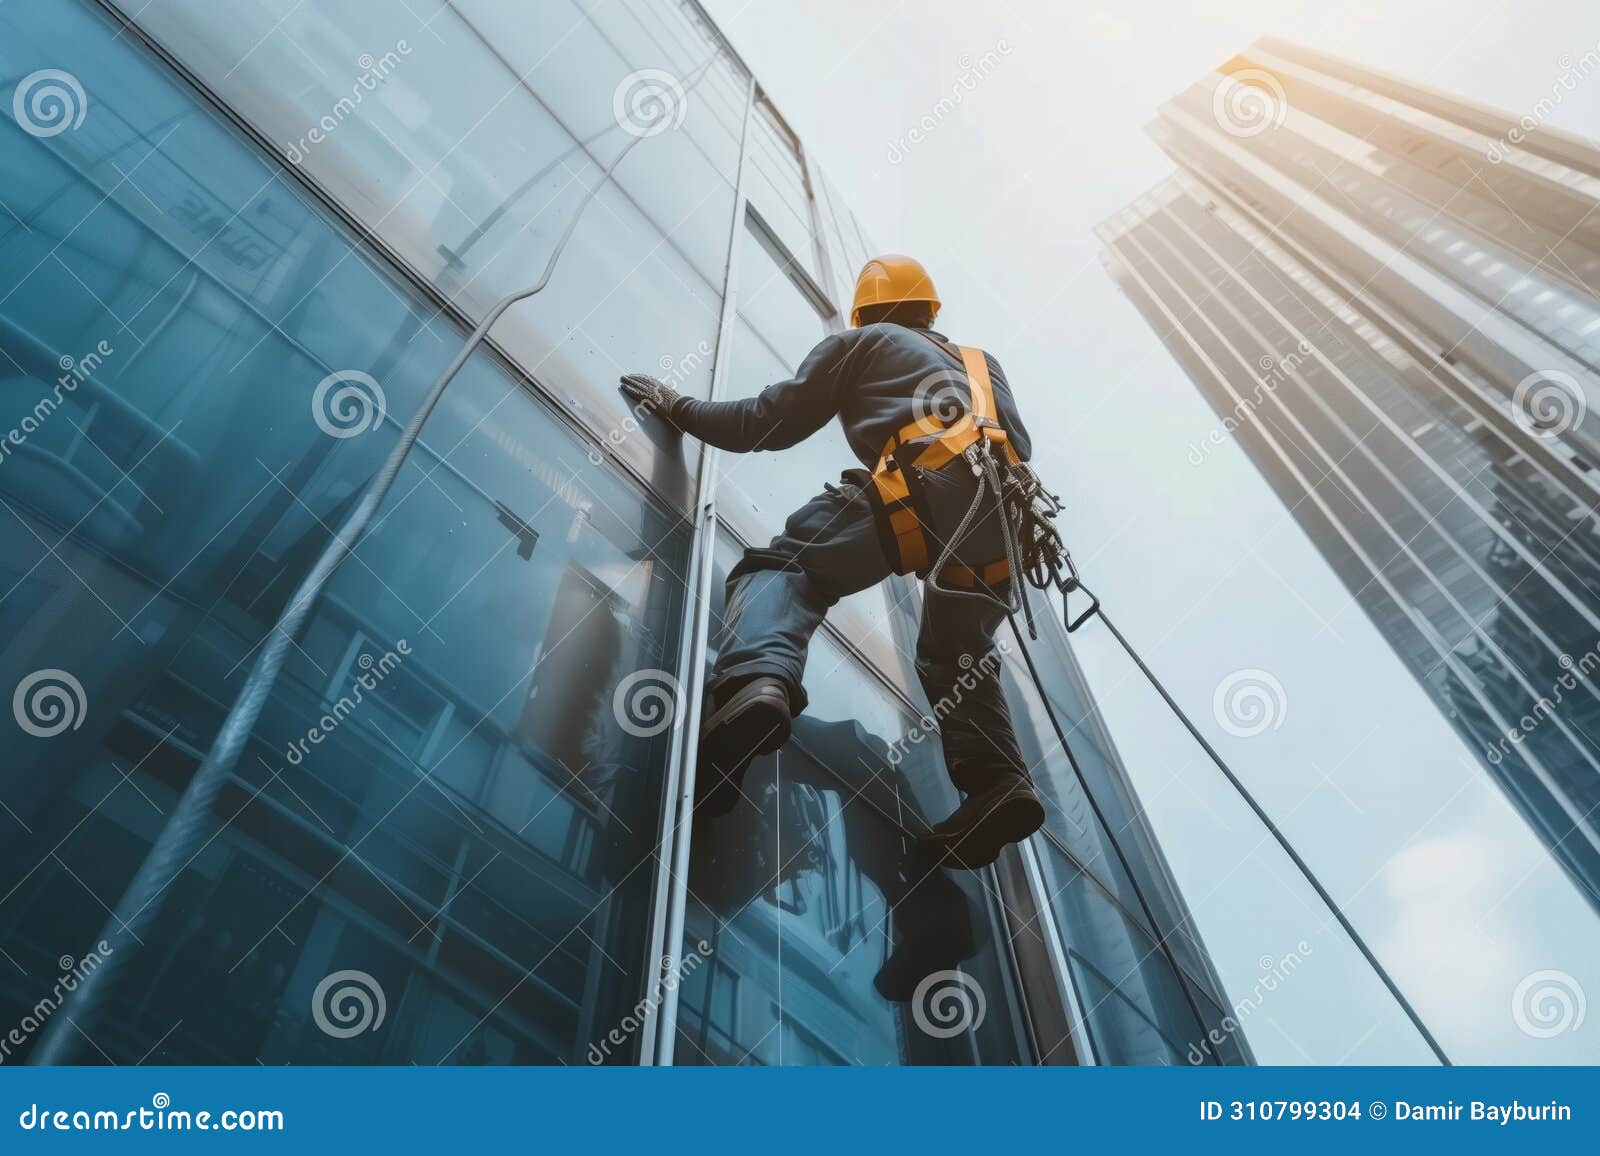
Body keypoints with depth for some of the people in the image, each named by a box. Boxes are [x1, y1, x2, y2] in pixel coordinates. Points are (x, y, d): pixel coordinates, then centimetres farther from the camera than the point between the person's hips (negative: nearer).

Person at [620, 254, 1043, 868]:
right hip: (999, 517, 6)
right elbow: (1020, 450, 35)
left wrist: (678, 407, 30)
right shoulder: (984, 363, 39)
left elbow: (771, 421, 18)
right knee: (957, 652, 22)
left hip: (920, 485, -5)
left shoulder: (858, 342, 24)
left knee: (782, 566, 2)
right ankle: (998, 783, 1)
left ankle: (758, 681, -29)